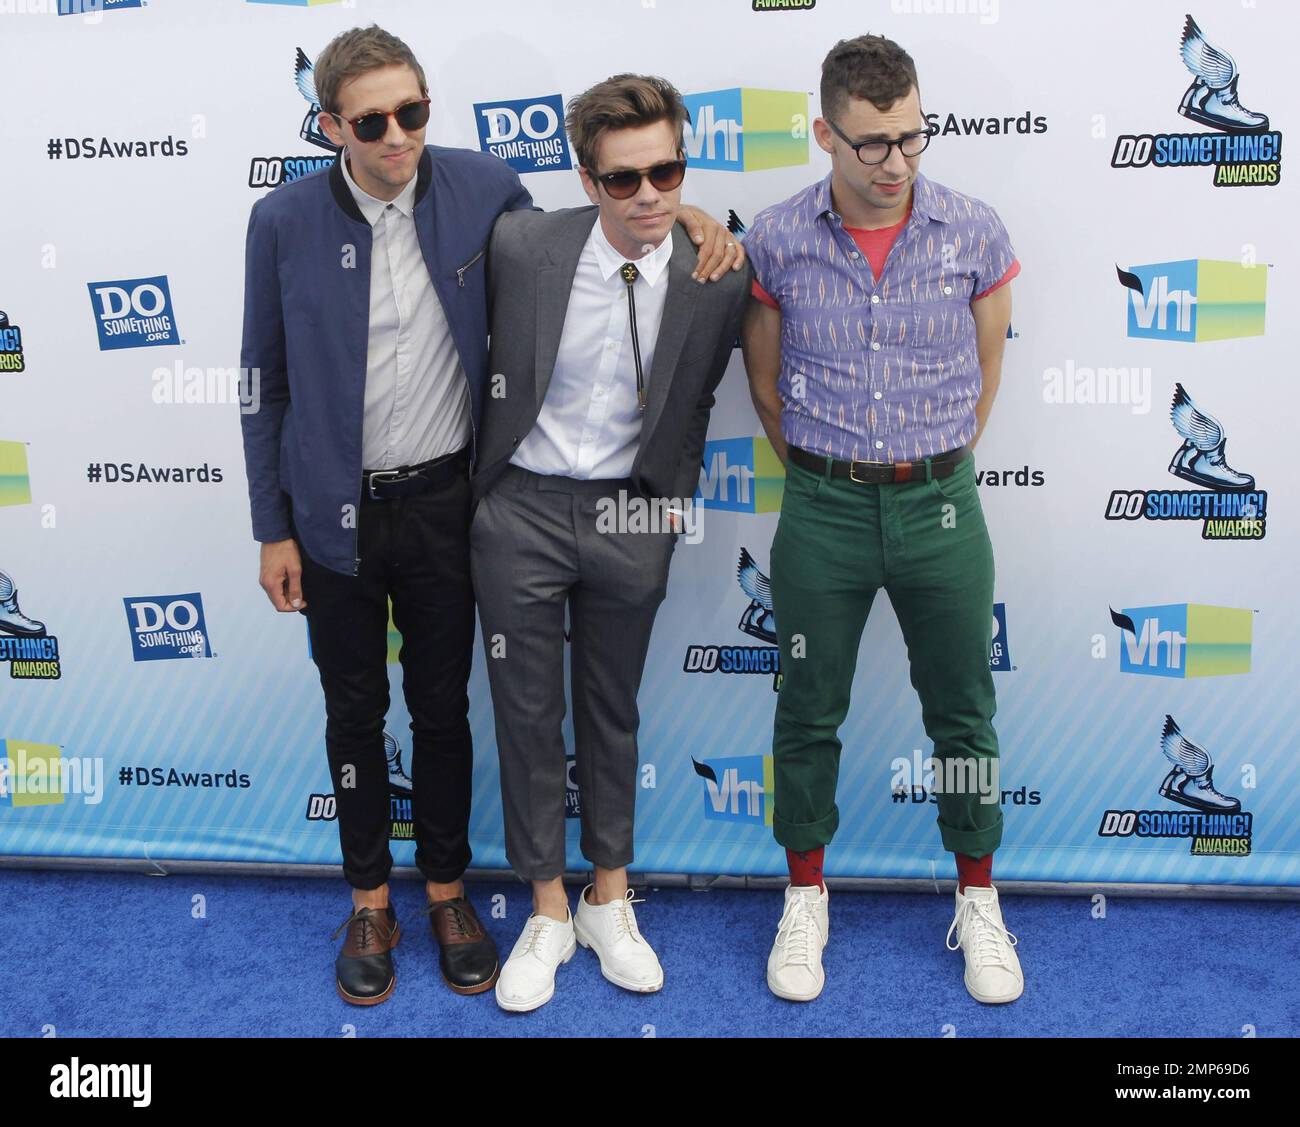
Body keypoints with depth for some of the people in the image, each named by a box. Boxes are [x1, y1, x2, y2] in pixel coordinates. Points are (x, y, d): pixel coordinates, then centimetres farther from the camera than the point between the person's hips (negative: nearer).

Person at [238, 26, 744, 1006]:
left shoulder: (484, 189, -7)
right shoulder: (285, 221, -8)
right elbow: (266, 383, -1)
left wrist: (682, 210, -8)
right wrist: (273, 530, -1)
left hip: (444, 502, 0)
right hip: (335, 511, 0)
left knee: (443, 706, 13)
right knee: (355, 712, 13)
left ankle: (447, 889, 34)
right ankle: (370, 901, 33)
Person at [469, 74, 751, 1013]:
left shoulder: (718, 280, -11)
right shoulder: (521, 245, -13)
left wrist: (676, 495, 6)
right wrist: (473, 472, 9)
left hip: (630, 515, 1)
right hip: (523, 507, 0)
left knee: (612, 712, 15)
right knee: (528, 713, 8)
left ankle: (609, 902, 33)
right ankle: (549, 911, 26)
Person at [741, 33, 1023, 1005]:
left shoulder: (975, 232, -4)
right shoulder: (778, 239, -5)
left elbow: (985, 371, 8)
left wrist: (934, 468, 12)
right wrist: (824, 470, 11)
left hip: (941, 506, 1)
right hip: (822, 508, 0)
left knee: (962, 712, 11)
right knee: (809, 712, 10)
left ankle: (978, 899, 31)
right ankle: (806, 897, 30)